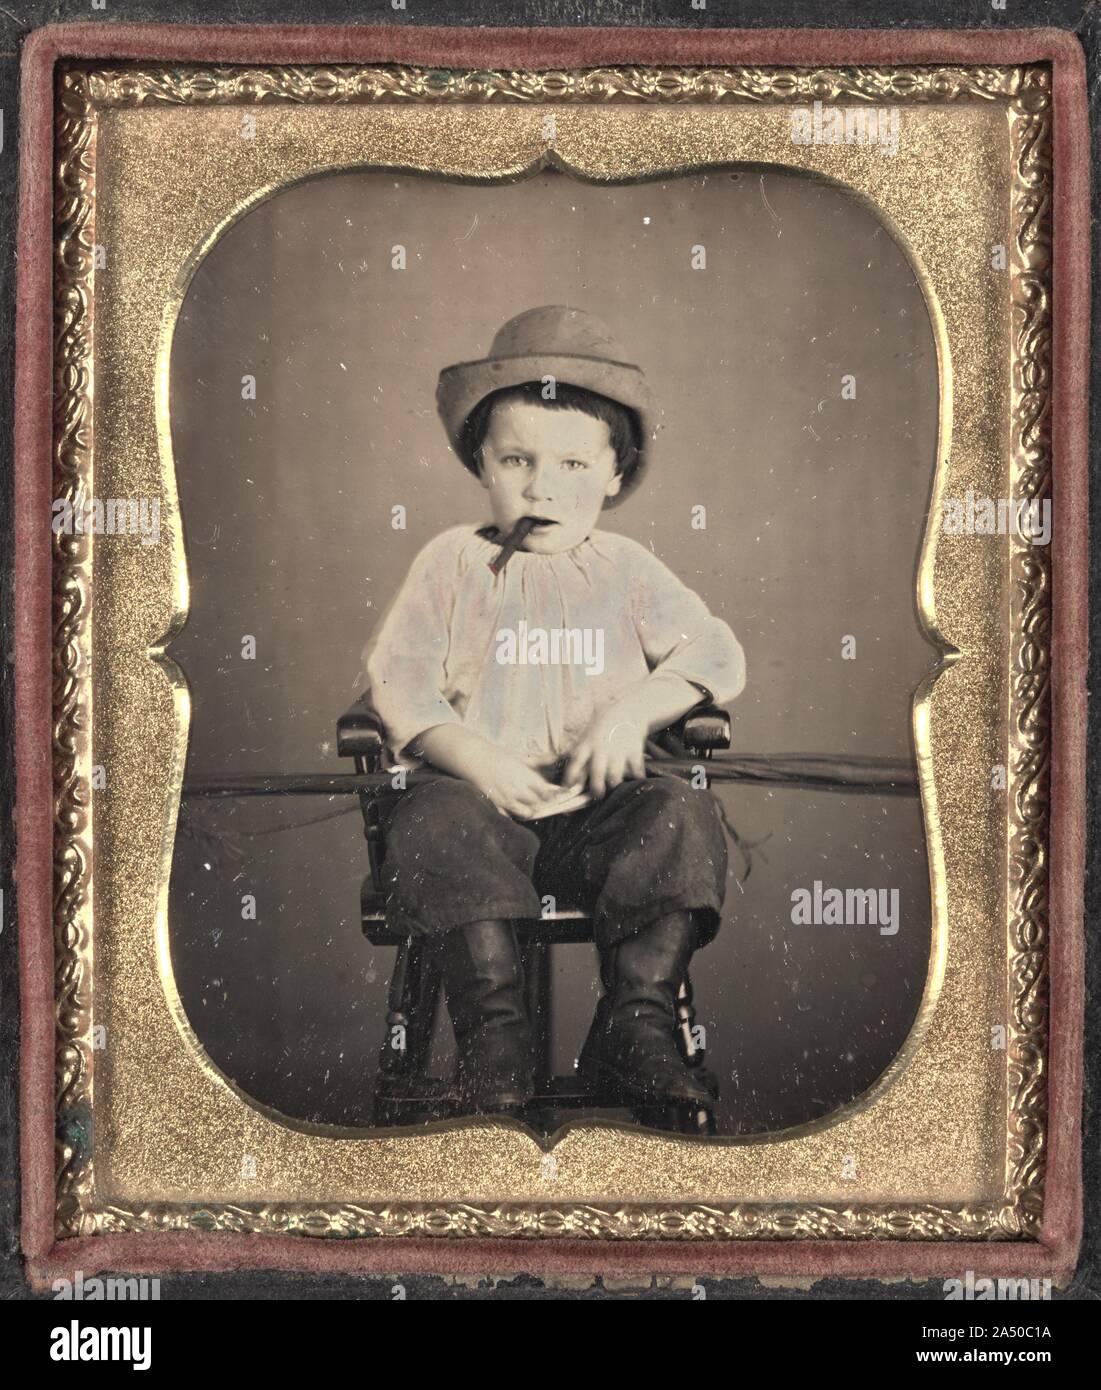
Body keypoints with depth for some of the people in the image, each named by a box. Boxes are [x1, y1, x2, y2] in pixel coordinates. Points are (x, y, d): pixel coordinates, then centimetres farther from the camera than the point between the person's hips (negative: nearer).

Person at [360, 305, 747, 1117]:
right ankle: (494, 1032, -31)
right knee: (433, 818, -34)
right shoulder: (455, 563, 12)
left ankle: (636, 1026, -24)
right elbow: (398, 678, 2)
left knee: (683, 815, -27)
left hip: (597, 806, 2)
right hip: (479, 791, -1)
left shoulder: (626, 570, 16)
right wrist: (473, 758, -15)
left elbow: (716, 656, 6)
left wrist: (635, 709, -14)